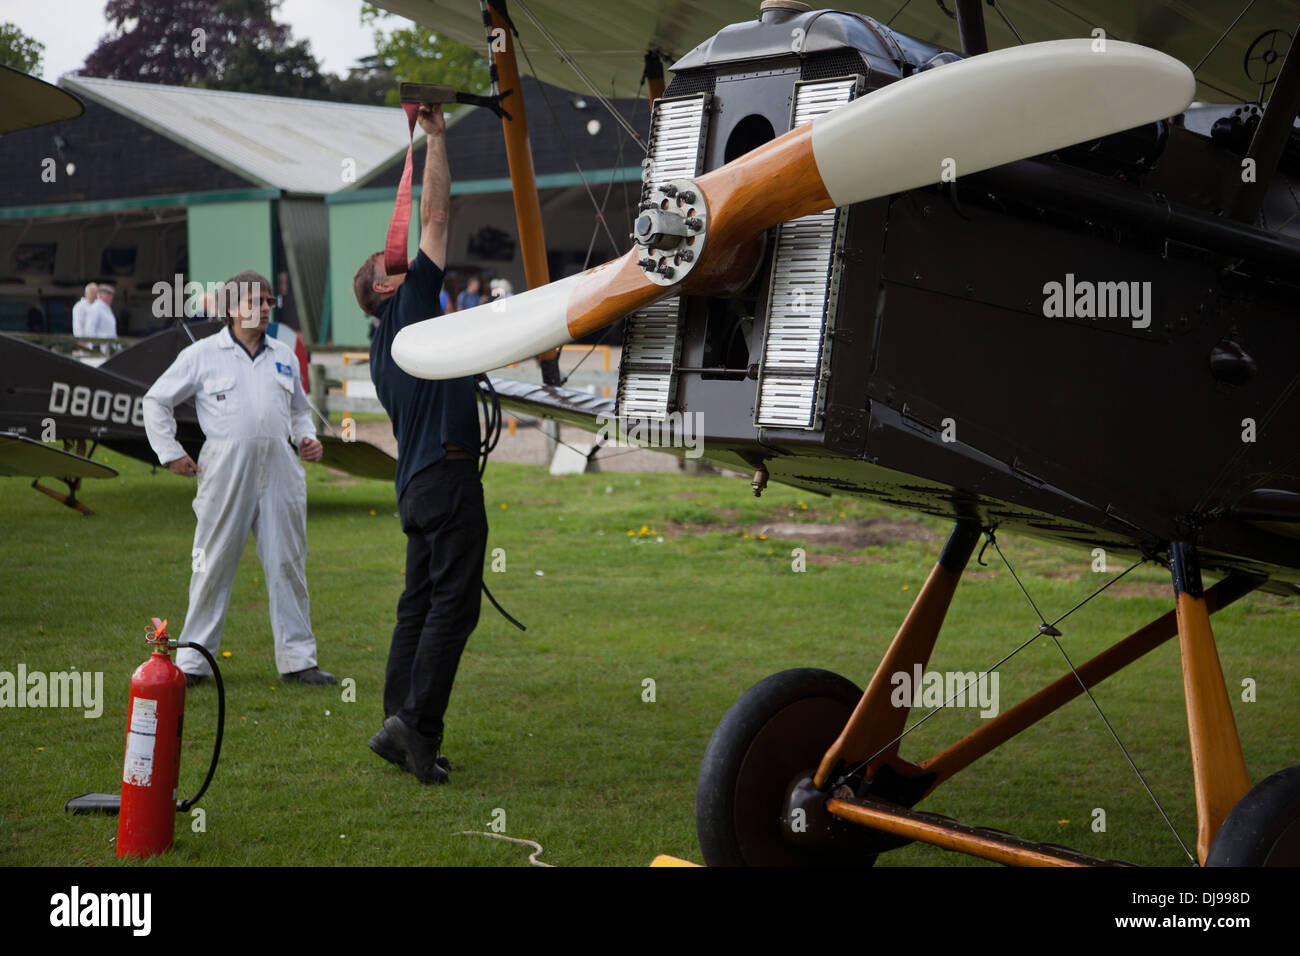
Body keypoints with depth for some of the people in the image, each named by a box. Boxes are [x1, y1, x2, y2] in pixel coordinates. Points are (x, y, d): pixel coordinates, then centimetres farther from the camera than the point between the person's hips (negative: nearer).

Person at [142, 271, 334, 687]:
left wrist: (307, 436, 9)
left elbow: (299, 409, 29)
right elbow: (156, 401, 10)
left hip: (280, 472, 4)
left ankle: (298, 659, 12)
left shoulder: (284, 356, 16)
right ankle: (192, 661, 9)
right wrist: (170, 452, 4)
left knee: (288, 565, 5)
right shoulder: (202, 355, 4)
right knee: (213, 566, 0)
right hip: (226, 472, -4)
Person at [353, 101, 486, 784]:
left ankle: (402, 726, 8)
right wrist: (436, 137, 3)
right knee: (452, 604, -10)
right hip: (448, 477, -9)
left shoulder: (382, 353, 20)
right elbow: (434, 216, -3)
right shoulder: (412, 305, -2)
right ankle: (415, 725, -14)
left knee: (420, 604, 9)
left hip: (417, 484, 9)